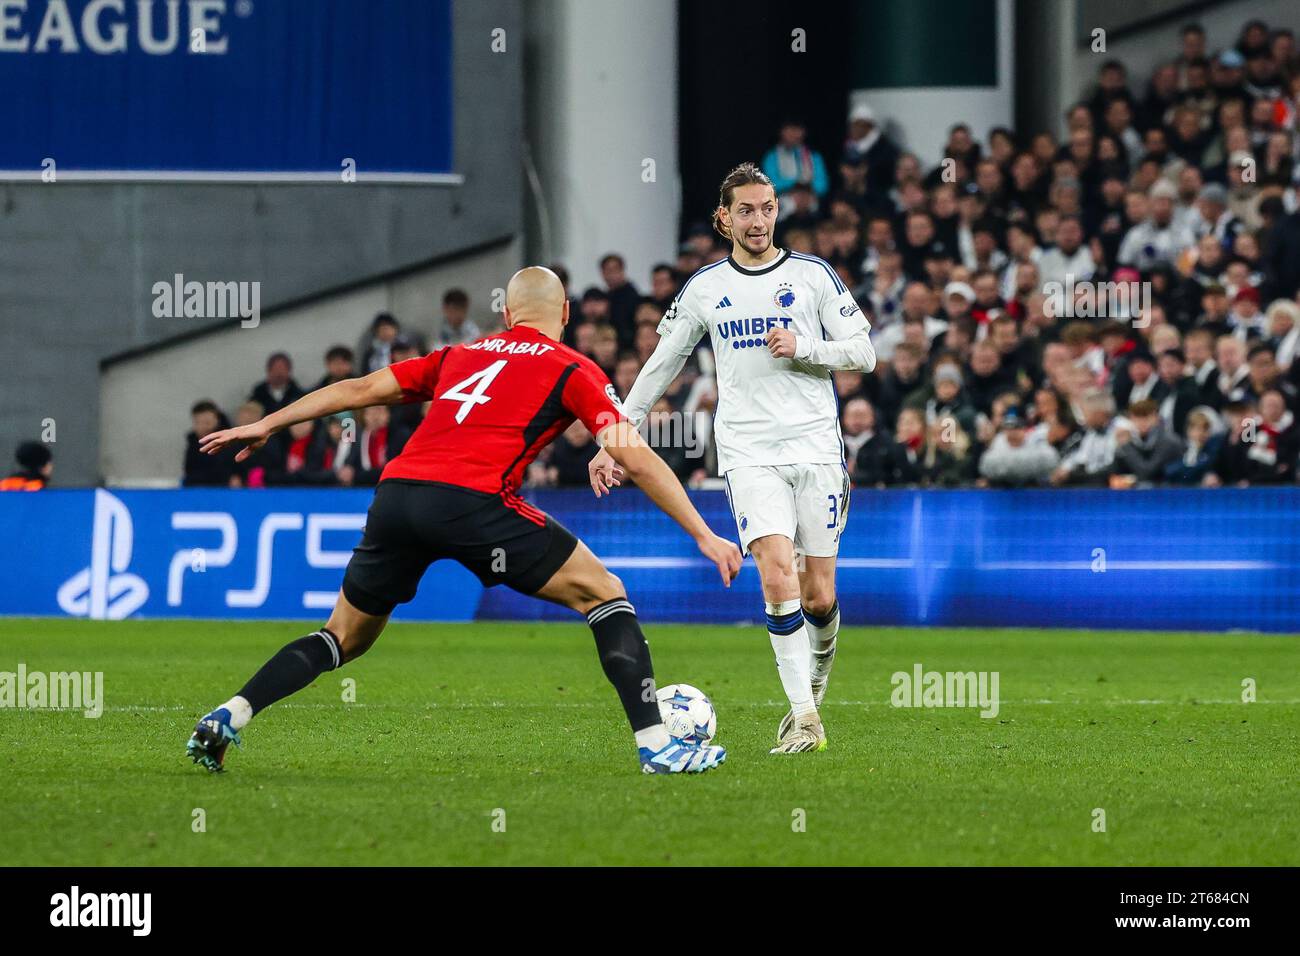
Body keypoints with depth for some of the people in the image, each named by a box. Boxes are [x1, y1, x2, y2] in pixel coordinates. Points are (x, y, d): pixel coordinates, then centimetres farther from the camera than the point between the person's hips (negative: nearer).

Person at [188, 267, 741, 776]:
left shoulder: (461, 355, 27)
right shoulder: (572, 370, 13)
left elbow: (361, 389, 29)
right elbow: (634, 458, 6)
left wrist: (268, 424, 36)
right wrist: (704, 535, 9)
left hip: (395, 496, 5)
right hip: (471, 501, -5)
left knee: (345, 638, 23)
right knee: (604, 594, 9)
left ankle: (228, 717, 9)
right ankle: (655, 744, -1)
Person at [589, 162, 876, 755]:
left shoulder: (812, 275, 5)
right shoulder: (704, 288, 9)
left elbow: (863, 352, 5)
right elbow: (660, 366, 17)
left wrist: (803, 347, -12)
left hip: (816, 447, 0)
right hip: (748, 454, 0)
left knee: (818, 597, -1)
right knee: (777, 575, -20)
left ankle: (814, 684, 30)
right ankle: (805, 718, -18)